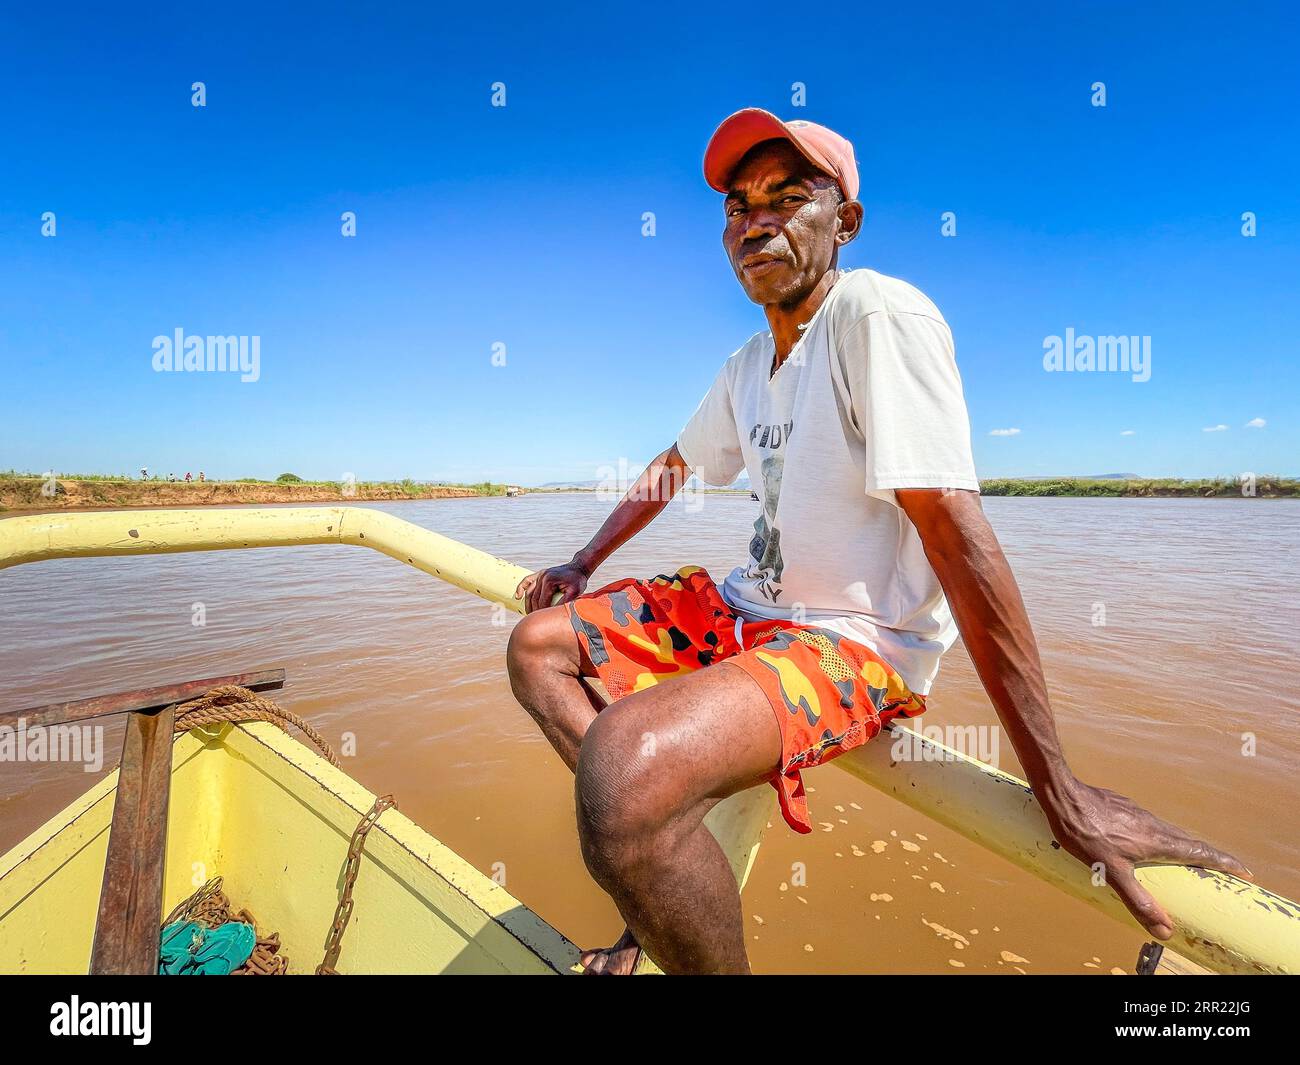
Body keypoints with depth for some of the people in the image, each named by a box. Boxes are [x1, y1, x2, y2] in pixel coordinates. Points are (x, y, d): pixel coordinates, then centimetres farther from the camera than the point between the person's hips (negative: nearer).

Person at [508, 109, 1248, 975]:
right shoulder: (748, 365, 10)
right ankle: (654, 876, 8)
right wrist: (581, 565, 24)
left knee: (622, 763, -34)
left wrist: (1061, 789, -21)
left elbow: (957, 536, -23)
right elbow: (671, 468, 24)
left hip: (861, 645, -9)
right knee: (537, 644, 8)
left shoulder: (880, 315, -16)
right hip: (747, 610, 9)